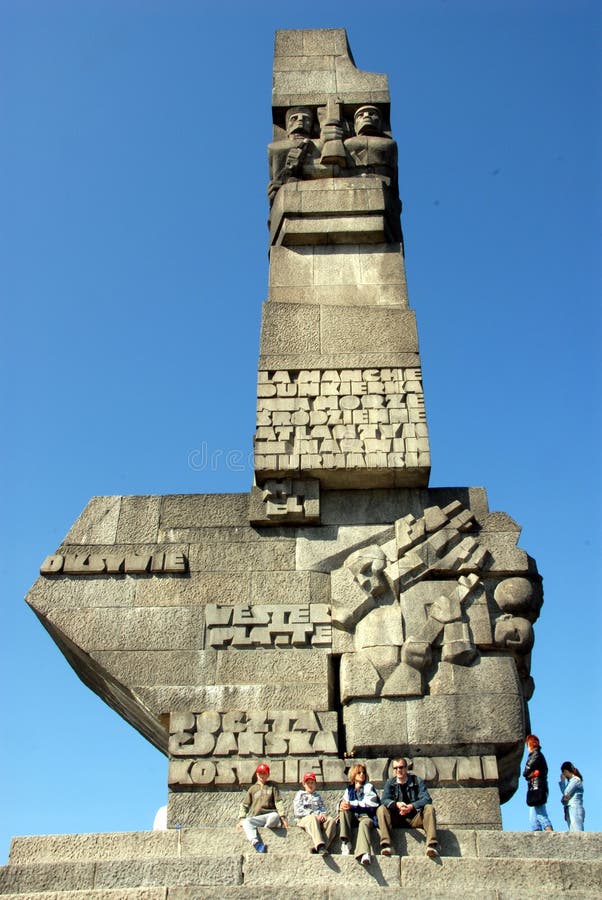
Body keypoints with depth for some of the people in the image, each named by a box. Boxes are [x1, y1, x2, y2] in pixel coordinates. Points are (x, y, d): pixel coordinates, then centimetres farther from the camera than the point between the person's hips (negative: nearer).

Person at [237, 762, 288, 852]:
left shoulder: (272, 785, 19)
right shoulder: (253, 788, 22)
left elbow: (278, 802, 9)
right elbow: (244, 804, 16)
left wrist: (282, 816, -5)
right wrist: (241, 818, -1)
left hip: (270, 815, -1)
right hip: (256, 817, 1)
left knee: (275, 816, -37)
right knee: (246, 822, -32)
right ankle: (257, 844, -50)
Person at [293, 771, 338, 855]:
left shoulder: (318, 796, 32)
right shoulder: (300, 794, 20)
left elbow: (323, 808, 20)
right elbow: (298, 811, 3)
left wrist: (323, 814, -7)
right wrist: (314, 814, -9)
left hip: (319, 818, 4)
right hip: (304, 819, -4)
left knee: (331, 820, -30)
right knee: (313, 818, -40)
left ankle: (316, 847, -45)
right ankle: (320, 845, -58)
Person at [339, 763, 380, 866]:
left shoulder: (368, 787, 9)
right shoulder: (349, 789, 22)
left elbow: (369, 804, -7)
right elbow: (344, 802, 13)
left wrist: (352, 805, -18)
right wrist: (341, 806, -13)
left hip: (367, 816, -4)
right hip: (353, 817, 4)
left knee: (364, 823, -38)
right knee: (344, 810, -25)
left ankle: (365, 854, -63)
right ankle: (345, 842, -30)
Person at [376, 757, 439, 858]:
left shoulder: (417, 781, 2)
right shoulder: (390, 783, 7)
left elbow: (427, 799, -10)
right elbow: (385, 800, -7)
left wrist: (412, 806, -27)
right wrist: (396, 804, -28)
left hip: (414, 819, -1)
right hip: (396, 819, 1)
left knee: (429, 808, -27)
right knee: (381, 809, -24)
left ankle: (431, 845, -40)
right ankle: (385, 844, -39)